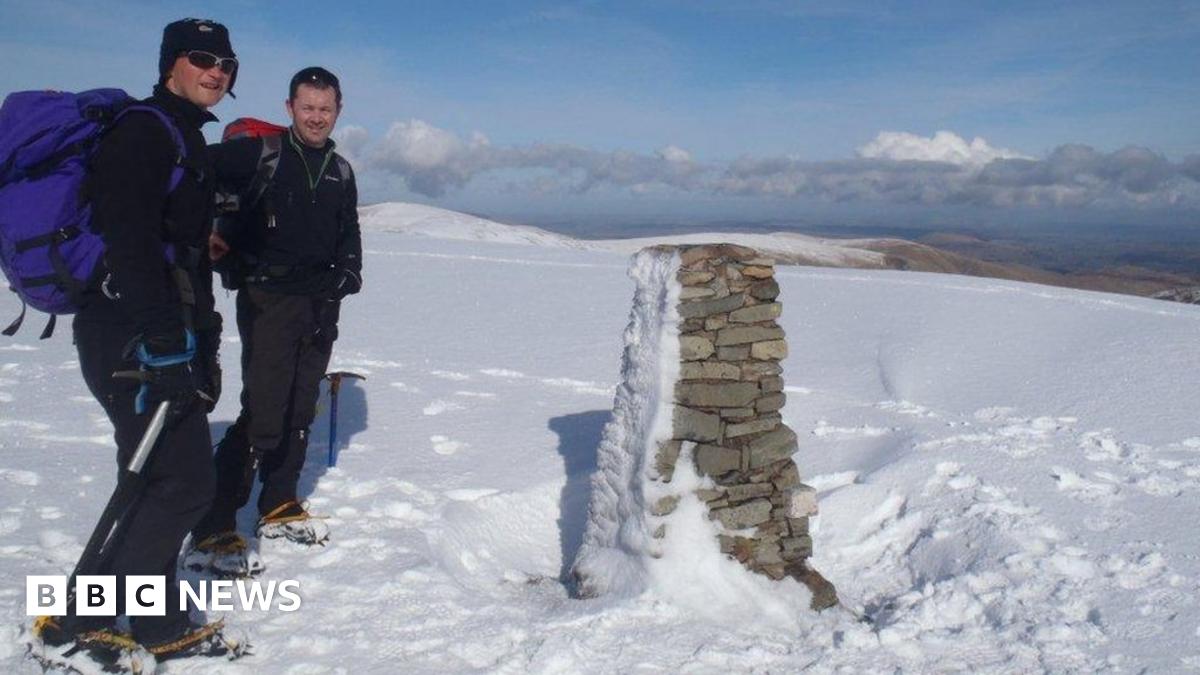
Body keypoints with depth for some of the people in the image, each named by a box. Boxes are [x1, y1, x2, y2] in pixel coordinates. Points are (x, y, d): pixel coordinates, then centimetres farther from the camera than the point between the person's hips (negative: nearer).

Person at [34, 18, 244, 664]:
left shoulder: (186, 140, 21)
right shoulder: (142, 130, -10)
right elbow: (129, 240, -22)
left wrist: (204, 342, 21)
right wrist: (167, 342, -28)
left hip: (165, 333, 10)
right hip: (133, 337, -10)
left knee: (162, 481, 14)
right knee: (183, 482, -7)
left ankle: (158, 626, 26)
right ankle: (82, 621, 5)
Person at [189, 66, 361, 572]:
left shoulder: (340, 171, 16)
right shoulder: (258, 153, -4)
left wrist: (348, 271, 7)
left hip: (321, 305, 6)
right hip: (268, 299, -6)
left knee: (300, 413, 12)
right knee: (263, 415, -13)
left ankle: (279, 507, 28)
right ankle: (211, 533, -6)